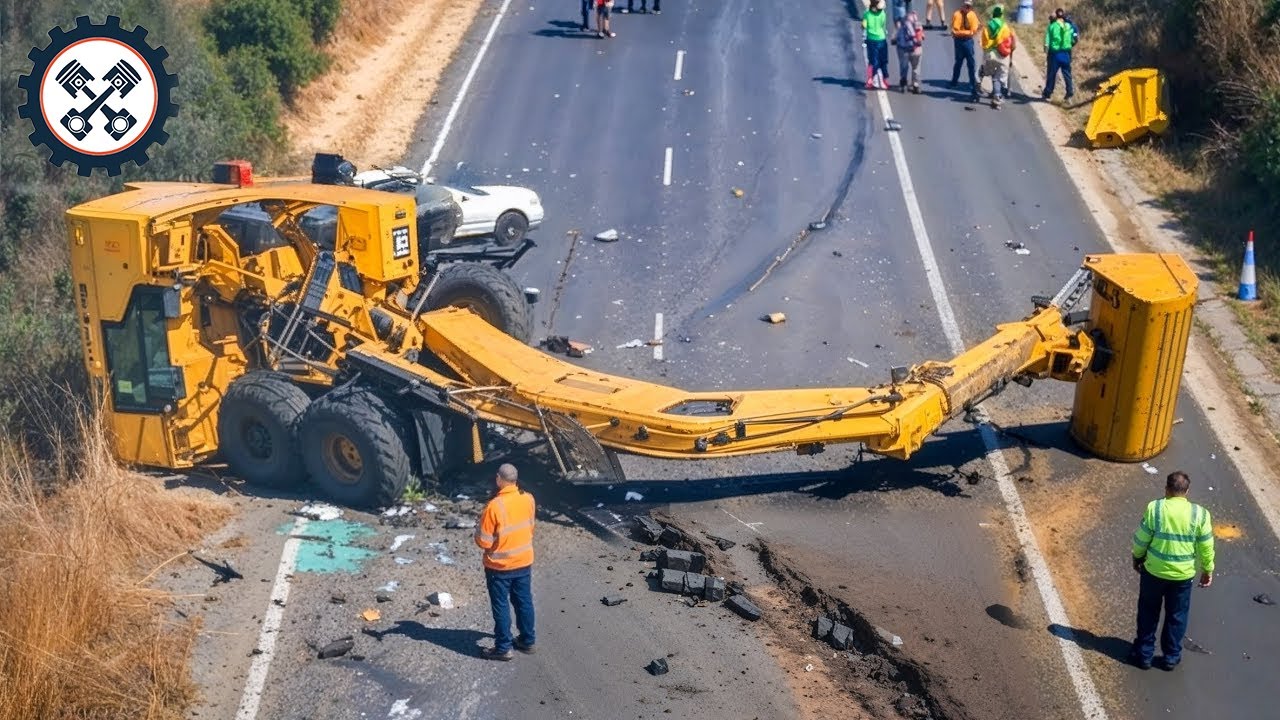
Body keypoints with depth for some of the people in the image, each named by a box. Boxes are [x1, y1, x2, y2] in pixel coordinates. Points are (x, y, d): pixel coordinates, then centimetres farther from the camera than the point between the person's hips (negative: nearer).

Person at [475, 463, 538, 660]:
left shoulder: (495, 506, -24)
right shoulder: (528, 499, -6)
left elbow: (484, 542, -18)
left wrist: (479, 528, 1)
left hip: (500, 566, -5)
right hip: (524, 562, 5)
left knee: (501, 606, 8)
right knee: (524, 602, 18)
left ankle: (503, 648, 16)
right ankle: (527, 641, 30)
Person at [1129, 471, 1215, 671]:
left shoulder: (1154, 508, -16)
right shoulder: (1200, 514, -13)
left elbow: (1141, 538, -7)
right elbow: (1206, 547, -5)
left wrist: (1137, 557, 11)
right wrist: (1208, 570, 10)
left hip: (1154, 571, -1)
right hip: (1183, 574, 1)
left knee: (1148, 613, 17)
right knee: (1177, 616, 18)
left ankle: (1144, 654, 26)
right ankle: (1171, 657, 28)